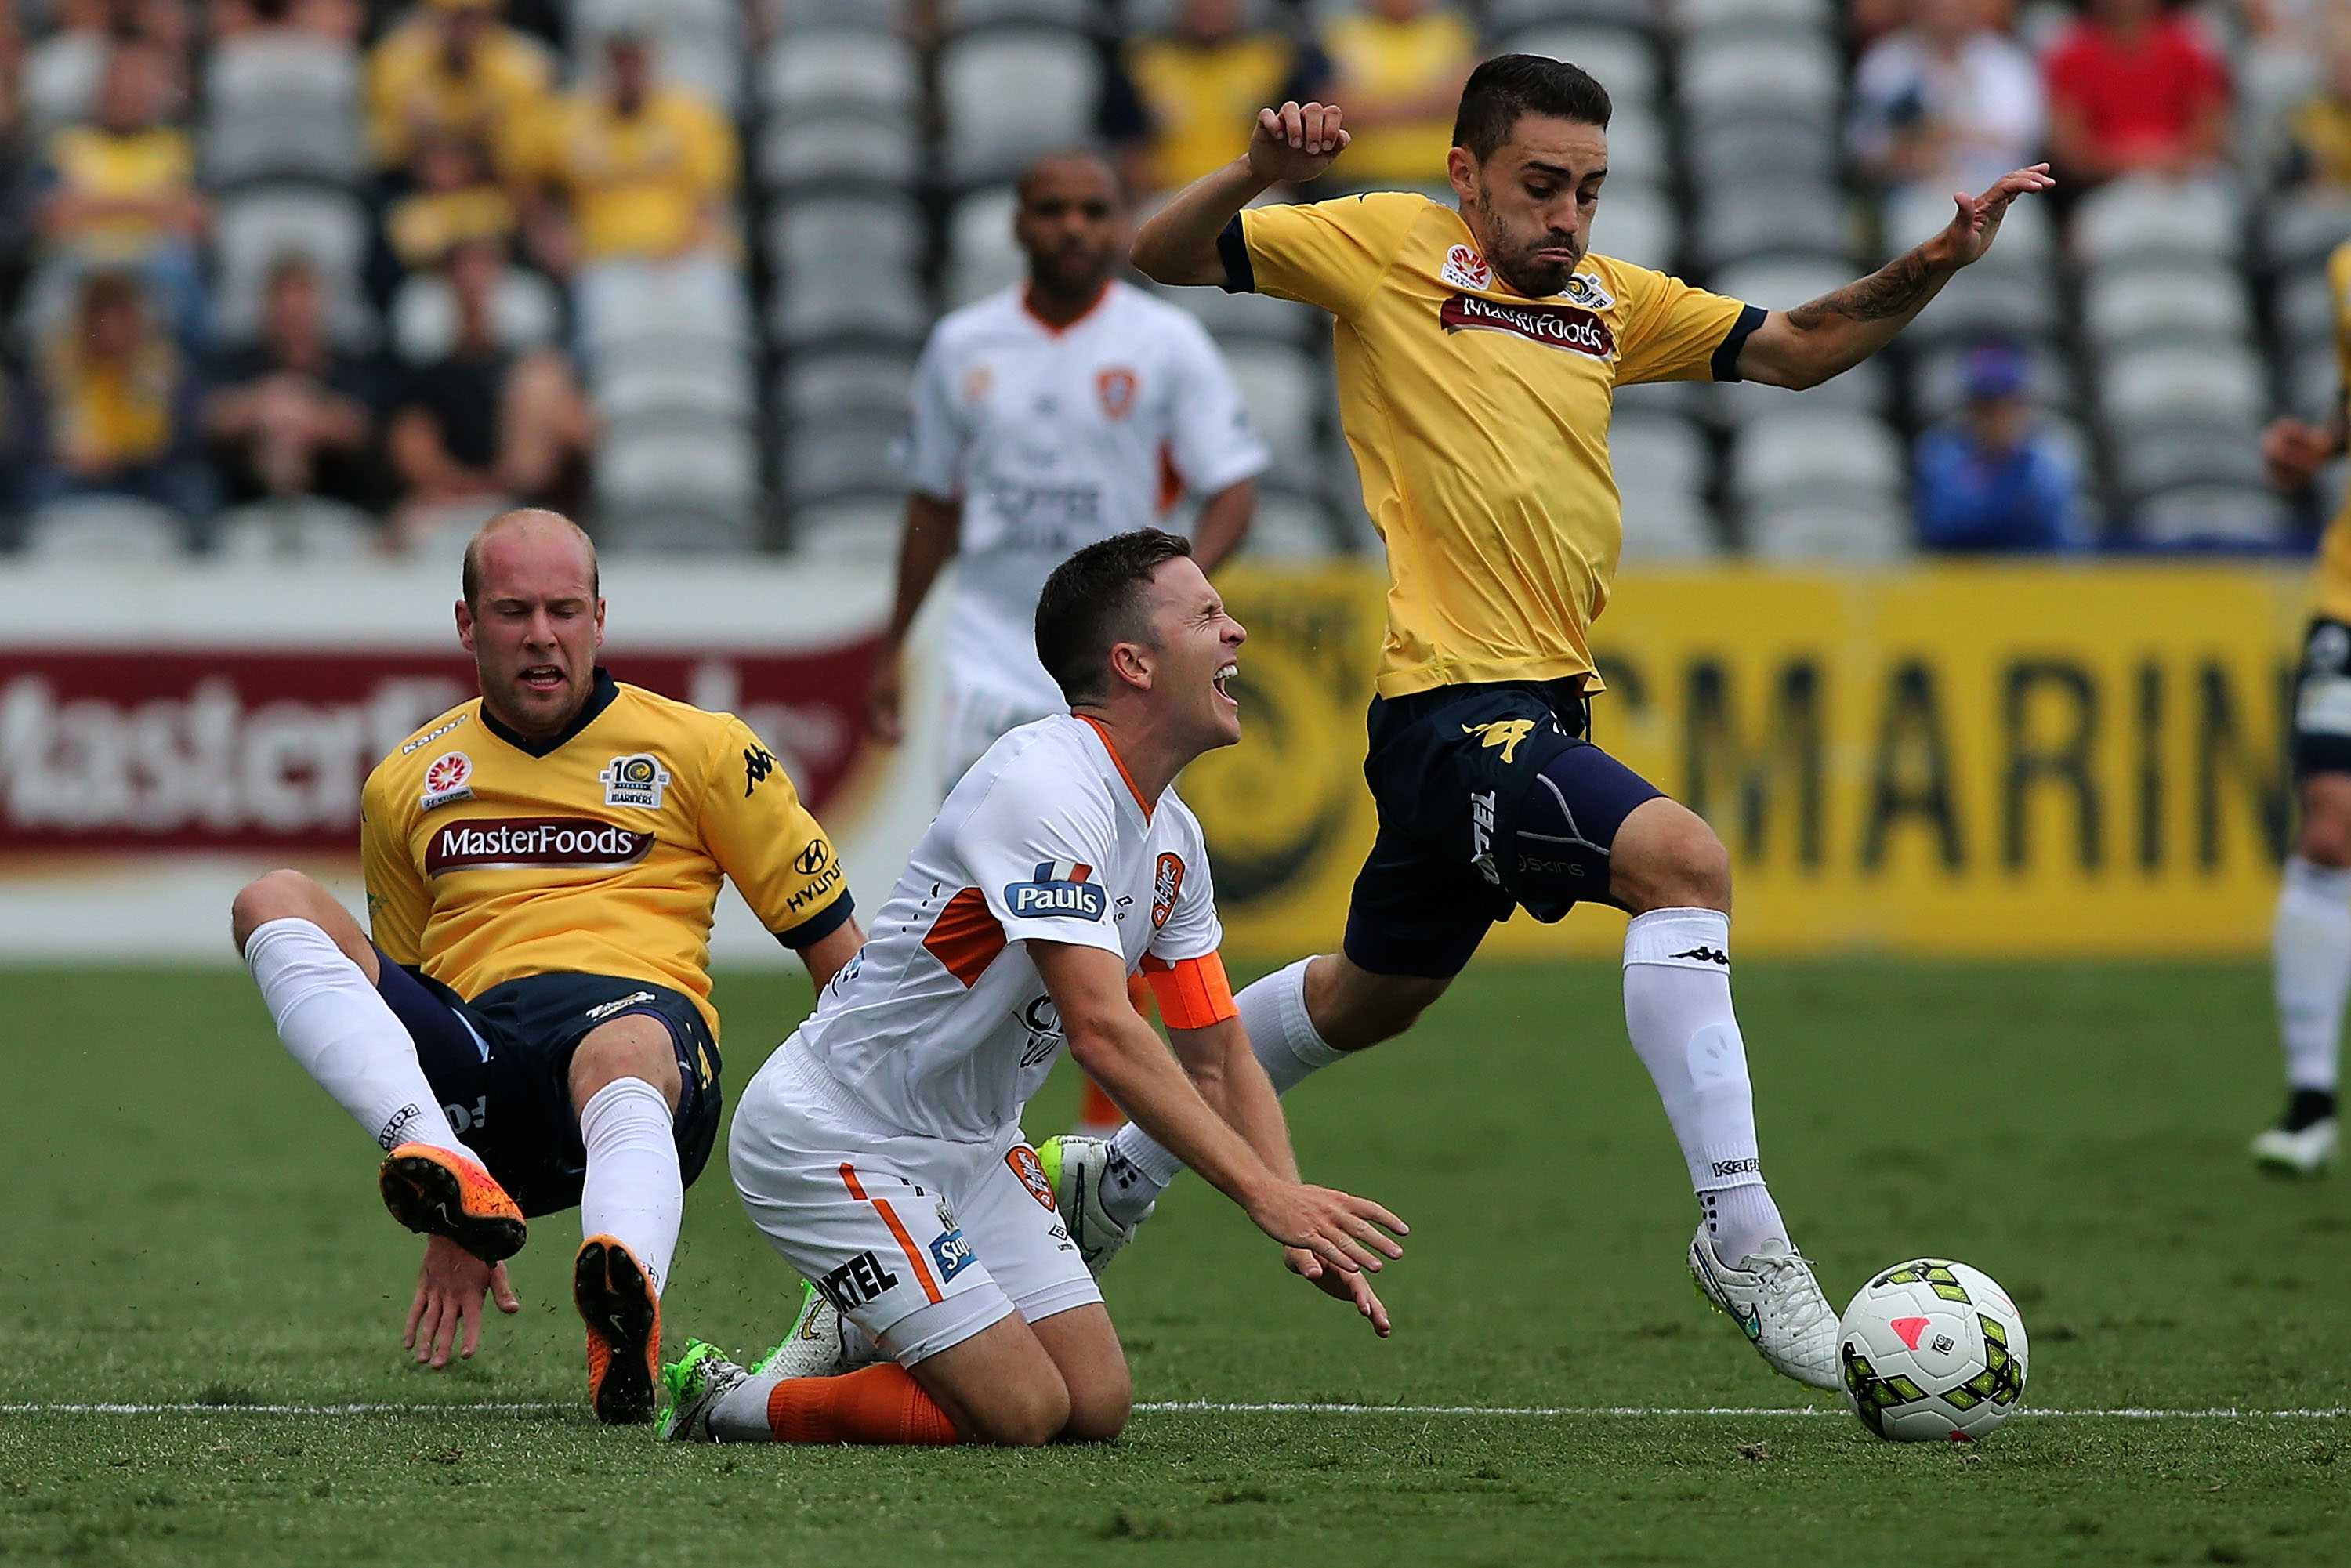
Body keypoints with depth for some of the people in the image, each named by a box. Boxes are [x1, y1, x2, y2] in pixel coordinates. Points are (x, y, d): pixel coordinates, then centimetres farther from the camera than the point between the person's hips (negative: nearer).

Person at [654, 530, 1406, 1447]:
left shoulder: (1172, 837, 5)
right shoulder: (1045, 787, -25)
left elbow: (1219, 1061, 9)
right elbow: (1103, 1034, -33)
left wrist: (1297, 1225, -9)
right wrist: (1264, 1192, -36)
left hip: (970, 1146, 9)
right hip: (831, 1139, -9)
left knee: (1097, 1405, -1)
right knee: (1024, 1412, -16)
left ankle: (857, 1342, 22)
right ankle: (725, 1405, 0)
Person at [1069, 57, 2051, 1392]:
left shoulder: (1610, 301, 15)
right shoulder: (1388, 247, -2)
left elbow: (1801, 347, 17)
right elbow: (1162, 259, 1)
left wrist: (1936, 266, 2)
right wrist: (1257, 174, -19)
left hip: (1547, 705, 8)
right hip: (1454, 710, -8)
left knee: (1369, 997, 23)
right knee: (1682, 858, -28)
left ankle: (1123, 1170, 42)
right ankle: (1741, 1233, -28)